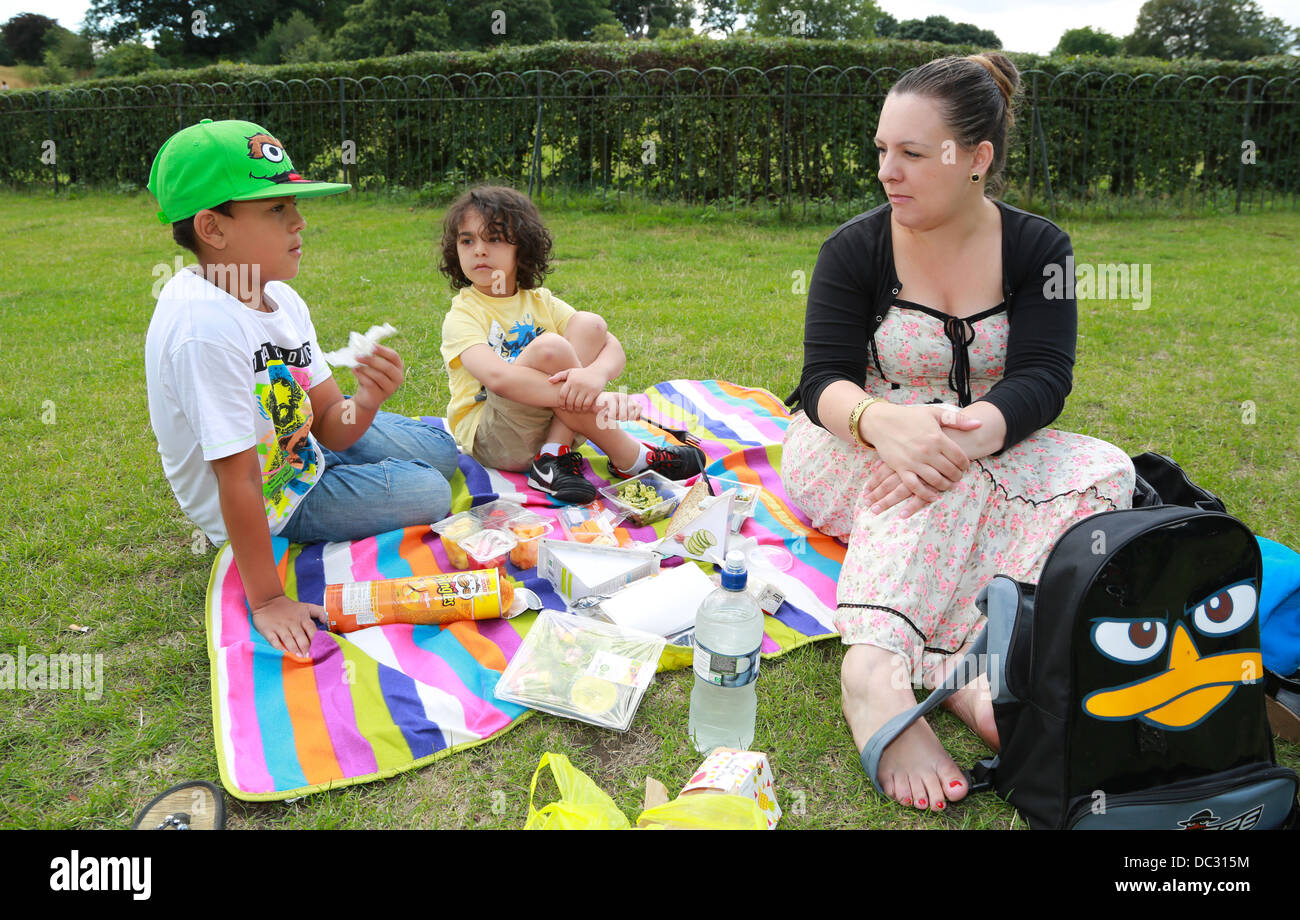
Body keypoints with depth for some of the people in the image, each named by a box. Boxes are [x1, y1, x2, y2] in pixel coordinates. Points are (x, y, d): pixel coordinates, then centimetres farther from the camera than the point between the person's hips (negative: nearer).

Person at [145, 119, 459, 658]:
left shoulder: (280, 298, -9)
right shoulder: (204, 327, -35)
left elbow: (331, 427, -7)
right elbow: (239, 479, -33)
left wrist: (366, 403, -30)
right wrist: (267, 601, -28)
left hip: (304, 449, 8)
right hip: (269, 501, -8)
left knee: (441, 449, 13)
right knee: (427, 493, -7)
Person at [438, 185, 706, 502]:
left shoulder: (541, 302, 8)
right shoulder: (462, 315, -8)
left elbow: (614, 349, -4)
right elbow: (497, 377, -29)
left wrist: (595, 374, -30)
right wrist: (593, 400, -36)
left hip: (550, 423, 5)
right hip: (489, 438, -5)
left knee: (589, 325, -10)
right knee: (550, 348, -28)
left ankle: (555, 457, -21)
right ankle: (629, 458, -16)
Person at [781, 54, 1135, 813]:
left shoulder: (1039, 249, -3)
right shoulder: (855, 250, -6)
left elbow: (1042, 379, -15)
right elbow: (825, 380, -15)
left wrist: (969, 433, -38)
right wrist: (884, 422, -40)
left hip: (988, 458, 2)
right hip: (854, 451, -2)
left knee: (1104, 470, -24)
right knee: (934, 467, -34)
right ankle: (877, 665, -50)